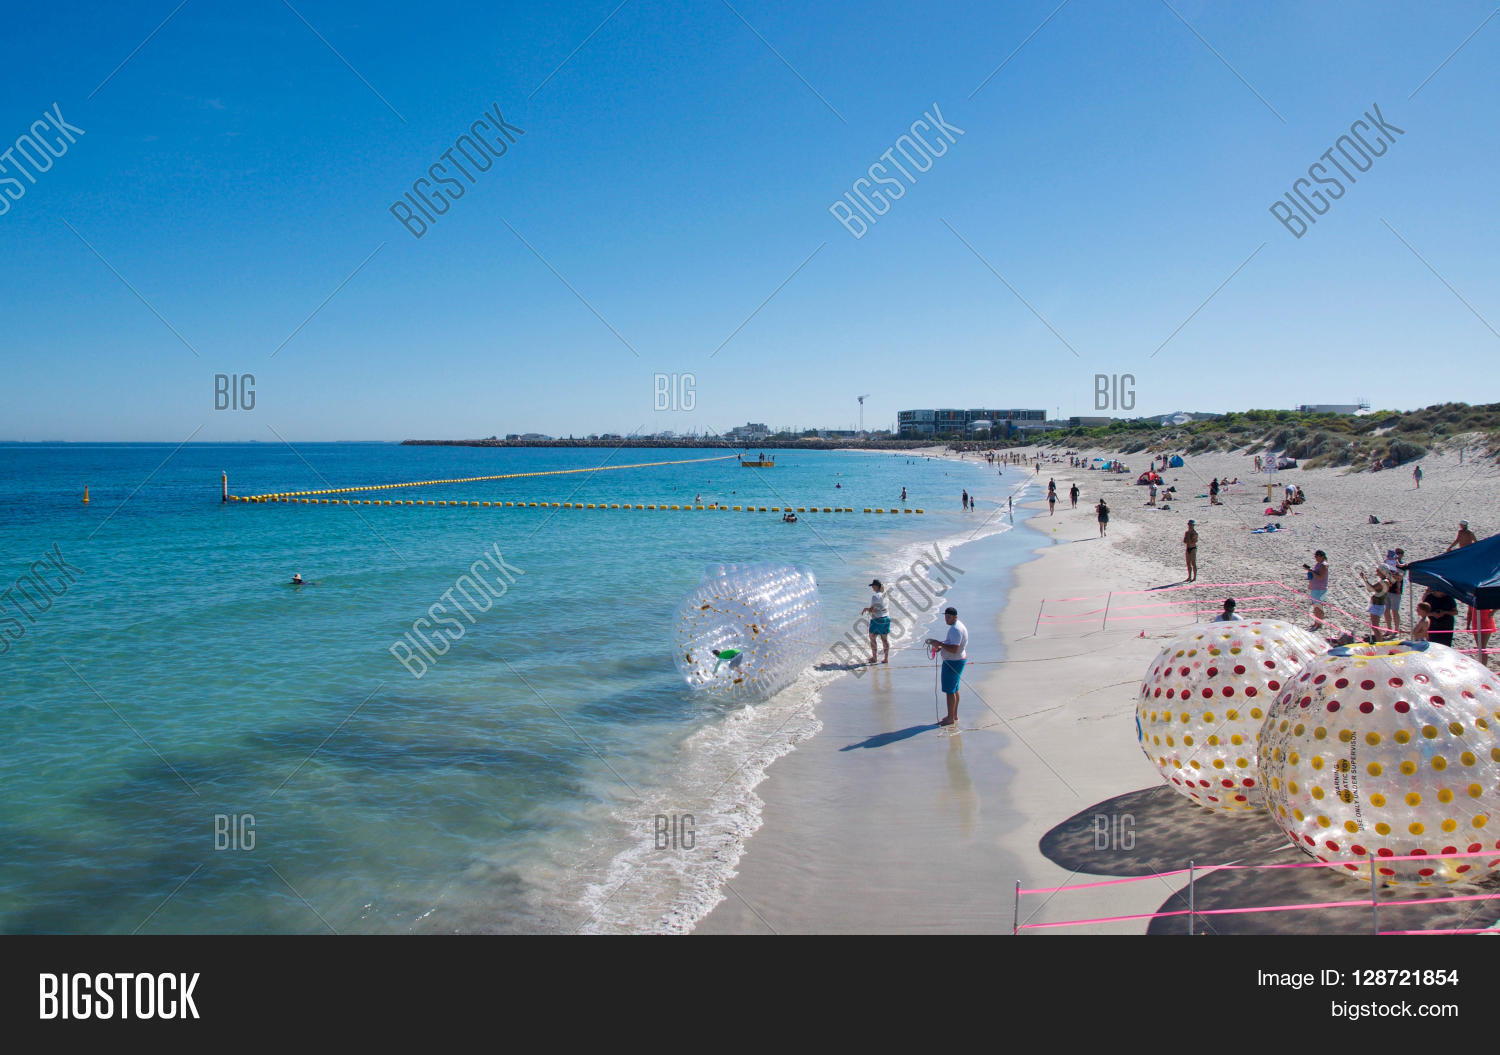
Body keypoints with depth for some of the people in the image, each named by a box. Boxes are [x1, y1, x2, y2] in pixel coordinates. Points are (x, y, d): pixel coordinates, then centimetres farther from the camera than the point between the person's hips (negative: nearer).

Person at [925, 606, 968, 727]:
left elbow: (954, 649, -30)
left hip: (953, 663, -11)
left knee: (949, 690, -5)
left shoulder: (955, 629, -23)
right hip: (958, 660, 11)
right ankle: (954, 715, 27)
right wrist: (940, 647, 9)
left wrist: (939, 643, -25)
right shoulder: (957, 626, 11)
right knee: (954, 689, 18)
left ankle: (950, 718, 0)